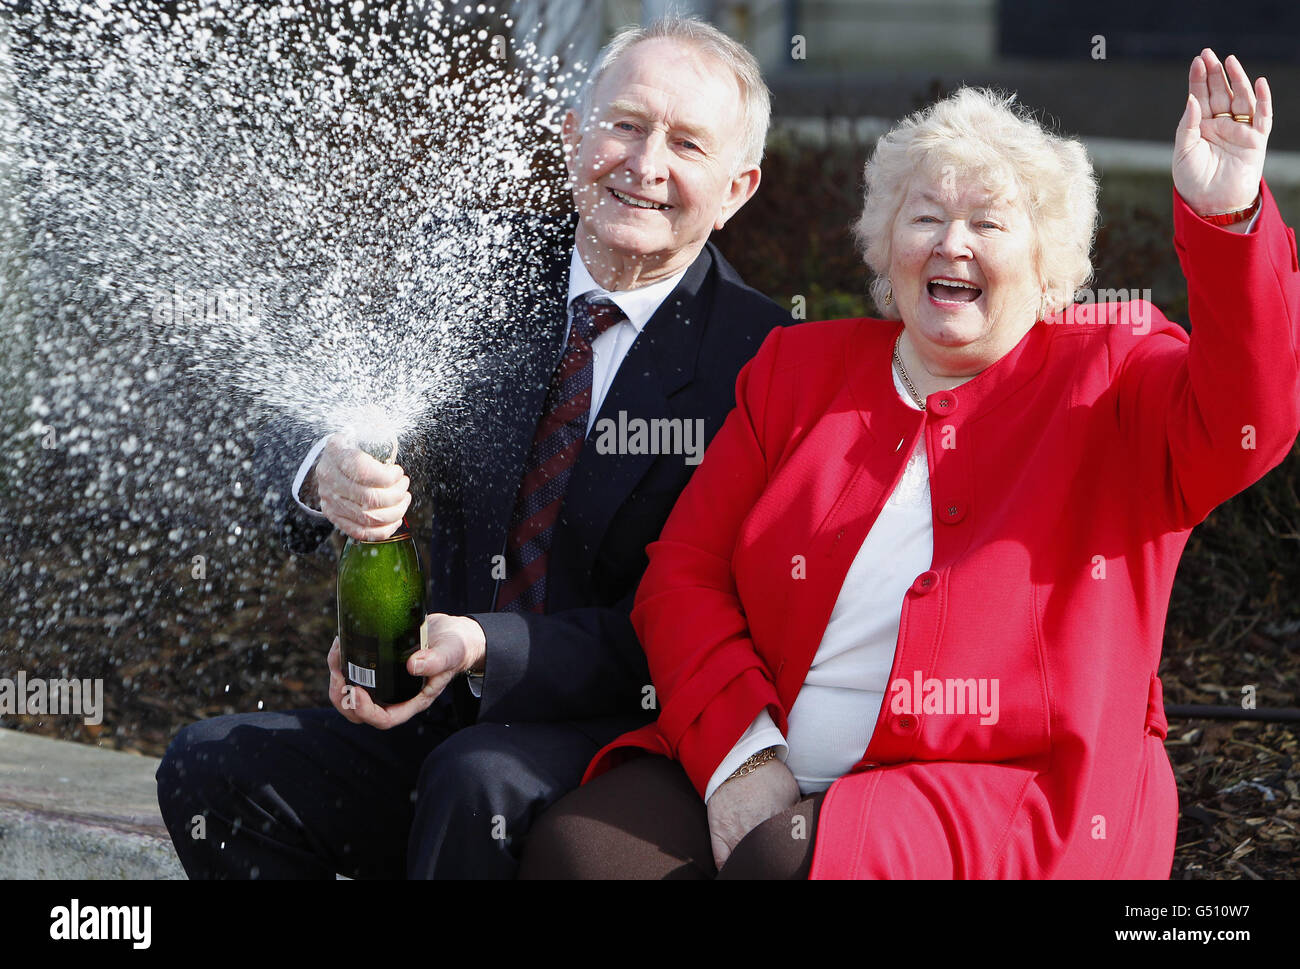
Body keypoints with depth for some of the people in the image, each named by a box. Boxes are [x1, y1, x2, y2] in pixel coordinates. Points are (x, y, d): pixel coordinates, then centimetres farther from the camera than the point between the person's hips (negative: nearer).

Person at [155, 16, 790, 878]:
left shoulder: (759, 356, -9)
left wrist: (482, 645, -26)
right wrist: (330, 470, -25)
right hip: (444, 724, 5)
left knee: (480, 780, -35)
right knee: (210, 767, -14)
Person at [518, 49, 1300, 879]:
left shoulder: (1108, 381, 6)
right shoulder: (802, 368, 15)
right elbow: (685, 573, 9)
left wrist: (1226, 217, -31)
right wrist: (739, 754, -8)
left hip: (1015, 800, -4)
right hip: (773, 784, 4)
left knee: (784, 863, -31)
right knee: (578, 849, -20)